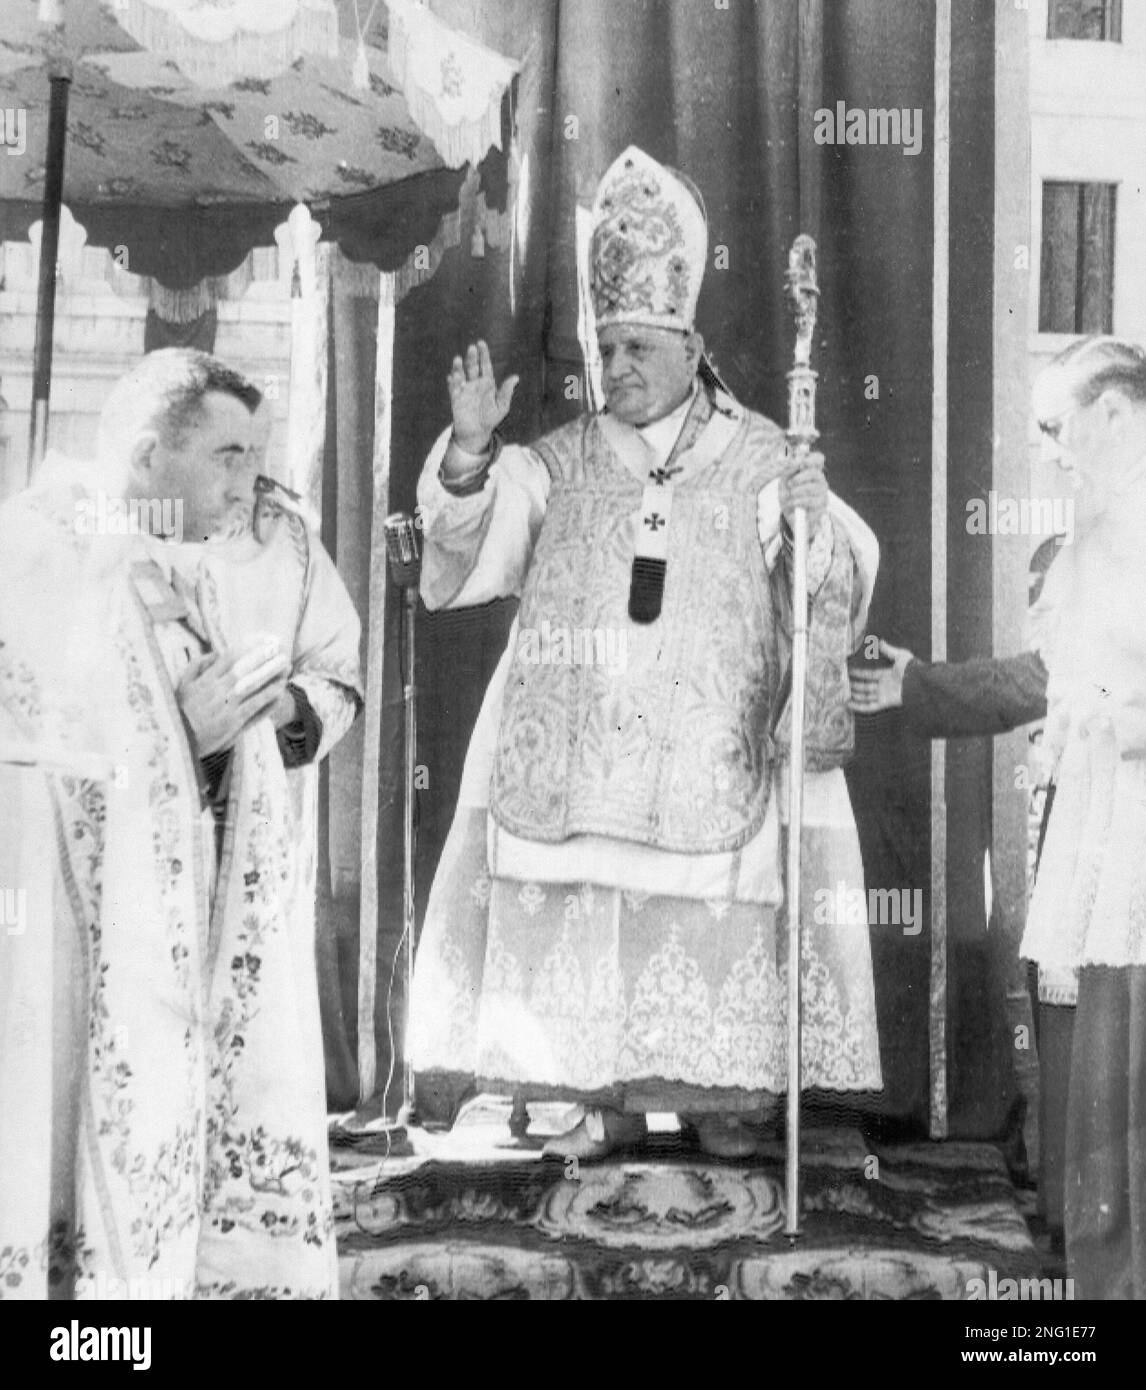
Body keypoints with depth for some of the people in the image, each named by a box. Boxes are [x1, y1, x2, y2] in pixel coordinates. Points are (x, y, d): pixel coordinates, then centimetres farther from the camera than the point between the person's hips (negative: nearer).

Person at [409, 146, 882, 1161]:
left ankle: (725, 1095, 11)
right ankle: (605, 1094, 14)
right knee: (575, 920, 1)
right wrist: (471, 450, -13)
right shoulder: (560, 462, 10)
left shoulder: (758, 460, 3)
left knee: (714, 915, -4)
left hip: (710, 746, -2)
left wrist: (814, 525, -26)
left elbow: (837, 585, -4)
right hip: (574, 744, 2)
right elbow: (458, 562, 2)